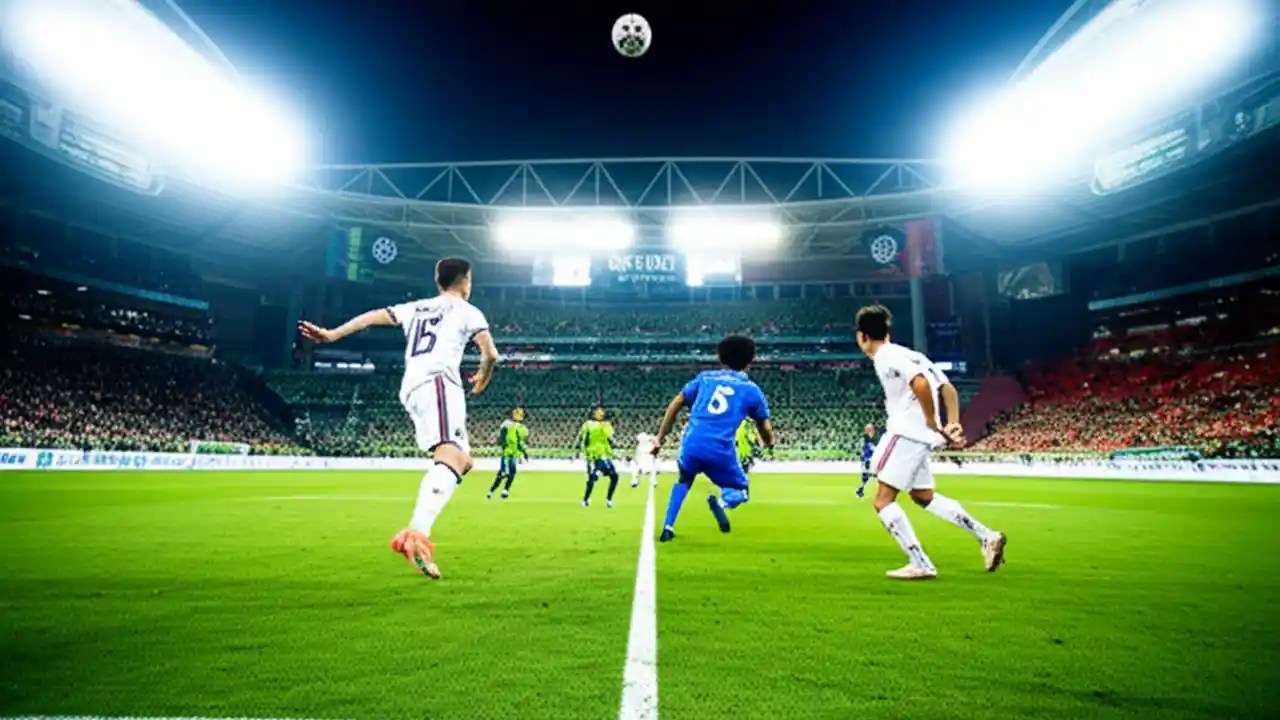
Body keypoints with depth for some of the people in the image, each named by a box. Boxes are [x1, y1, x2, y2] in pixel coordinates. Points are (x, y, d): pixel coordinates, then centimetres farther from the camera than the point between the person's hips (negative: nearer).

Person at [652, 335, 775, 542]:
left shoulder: (705, 377, 14)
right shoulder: (752, 390, 10)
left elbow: (675, 404, 10)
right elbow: (765, 428, 16)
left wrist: (660, 437, 15)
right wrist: (769, 443, 39)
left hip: (692, 444, 3)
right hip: (721, 451, -2)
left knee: (684, 481, 33)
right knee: (740, 491, 23)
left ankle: (667, 528, 23)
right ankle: (722, 502, -13)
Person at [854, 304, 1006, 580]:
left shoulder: (885, 356, -9)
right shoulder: (904, 354, 19)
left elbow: (920, 383, -26)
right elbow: (948, 389, 16)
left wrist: (933, 424, -17)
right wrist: (953, 425, 8)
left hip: (905, 432, -10)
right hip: (919, 436, 10)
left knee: (883, 501, -3)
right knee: (924, 496, 25)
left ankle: (921, 564, -3)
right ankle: (987, 536, 23)